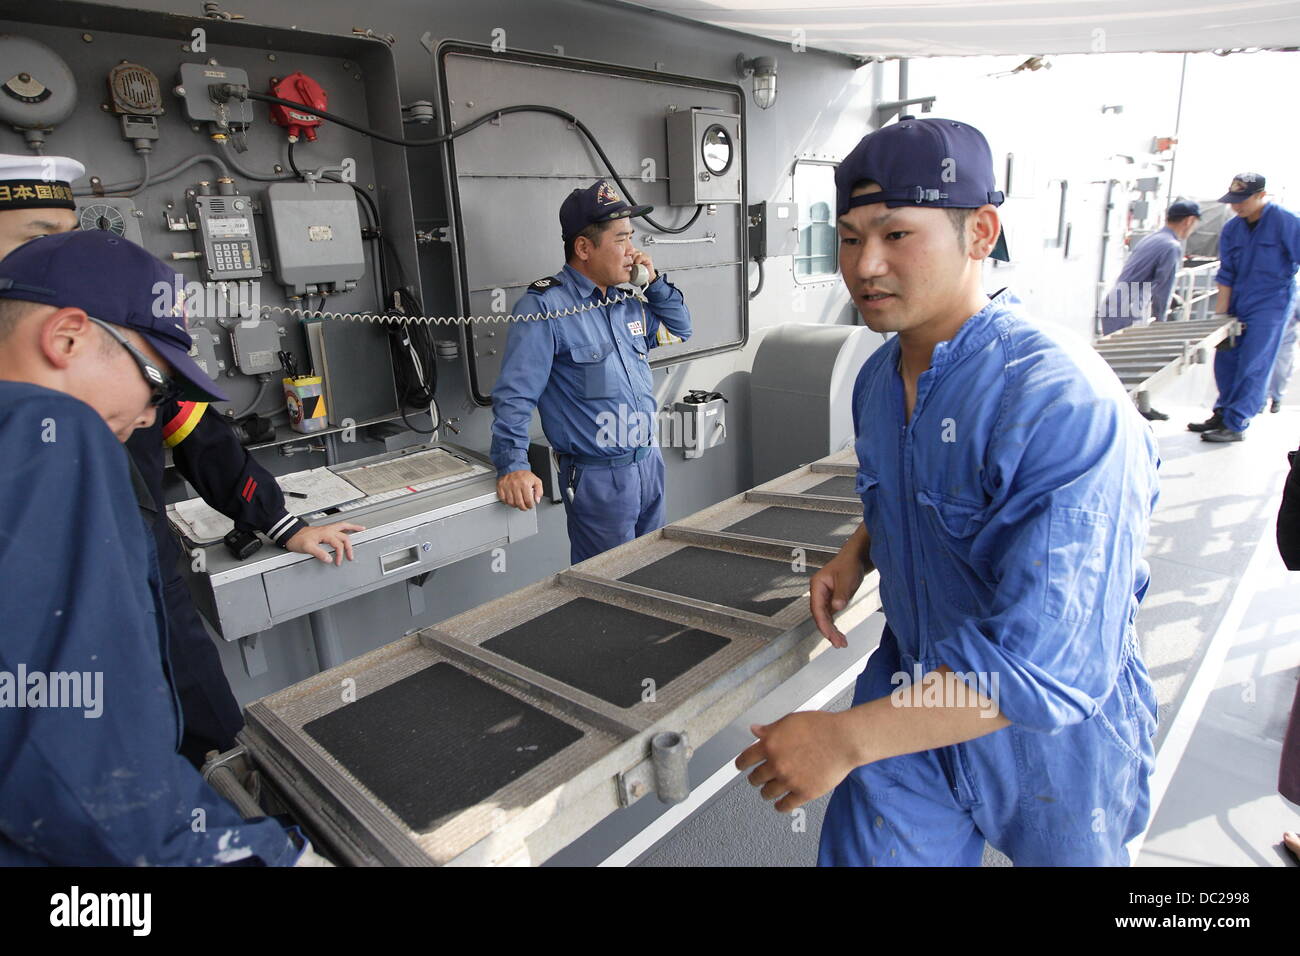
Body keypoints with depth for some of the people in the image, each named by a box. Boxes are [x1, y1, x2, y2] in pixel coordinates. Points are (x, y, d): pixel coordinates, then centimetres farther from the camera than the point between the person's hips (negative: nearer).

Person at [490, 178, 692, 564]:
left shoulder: (628, 301, 8)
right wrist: (513, 466, -31)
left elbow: (680, 329, 21)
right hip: (597, 479, -7)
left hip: (649, 463, 8)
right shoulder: (545, 307, -15)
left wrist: (654, 283, 5)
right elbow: (514, 394, -20)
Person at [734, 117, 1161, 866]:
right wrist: (859, 551, -4)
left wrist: (846, 737, -33)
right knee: (861, 852, 12)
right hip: (913, 699, 5)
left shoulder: (1068, 405, -30)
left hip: (1052, 740, -4)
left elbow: (1046, 665, -35)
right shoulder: (880, 377, -4)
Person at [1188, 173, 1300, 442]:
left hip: (1271, 304, -6)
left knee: (1253, 366, -7)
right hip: (1238, 303, 6)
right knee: (1226, 359, 7)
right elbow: (1226, 276, 7)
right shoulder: (1231, 229, 5)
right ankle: (1223, 414, 19)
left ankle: (1235, 425, -5)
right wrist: (1220, 316, 2)